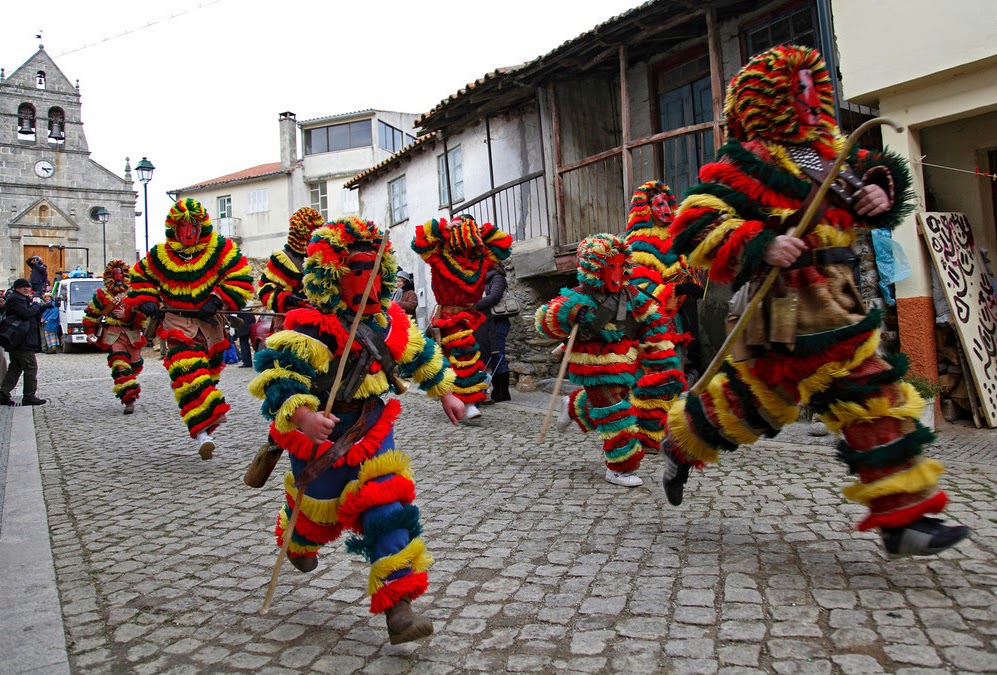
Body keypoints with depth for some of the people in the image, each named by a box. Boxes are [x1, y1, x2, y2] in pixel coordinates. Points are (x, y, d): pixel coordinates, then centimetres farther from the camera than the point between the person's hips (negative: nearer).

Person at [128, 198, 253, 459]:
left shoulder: (220, 249, -3)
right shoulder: (160, 256, 3)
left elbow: (241, 279, -6)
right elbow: (141, 278, 20)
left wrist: (217, 300, -15)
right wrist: (146, 301, 3)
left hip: (210, 320, 1)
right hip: (177, 321, -1)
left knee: (208, 372, 12)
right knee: (187, 372, -19)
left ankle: (207, 417, 32)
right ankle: (202, 432, -24)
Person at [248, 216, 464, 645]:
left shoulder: (390, 321, -1)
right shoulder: (309, 328, -23)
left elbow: (421, 354, 16)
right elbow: (278, 379, -30)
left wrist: (445, 392, 22)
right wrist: (301, 417, -48)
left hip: (371, 432, 4)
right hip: (319, 438, -4)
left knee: (387, 509, -8)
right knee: (318, 511, 18)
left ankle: (397, 608, -2)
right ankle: (296, 542, 58)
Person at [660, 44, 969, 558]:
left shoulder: (828, 151, 14)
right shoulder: (750, 163, -11)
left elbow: (874, 170, 29)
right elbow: (695, 226, -17)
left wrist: (881, 192, 5)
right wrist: (760, 244, -29)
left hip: (831, 299, 9)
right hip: (799, 310, -8)